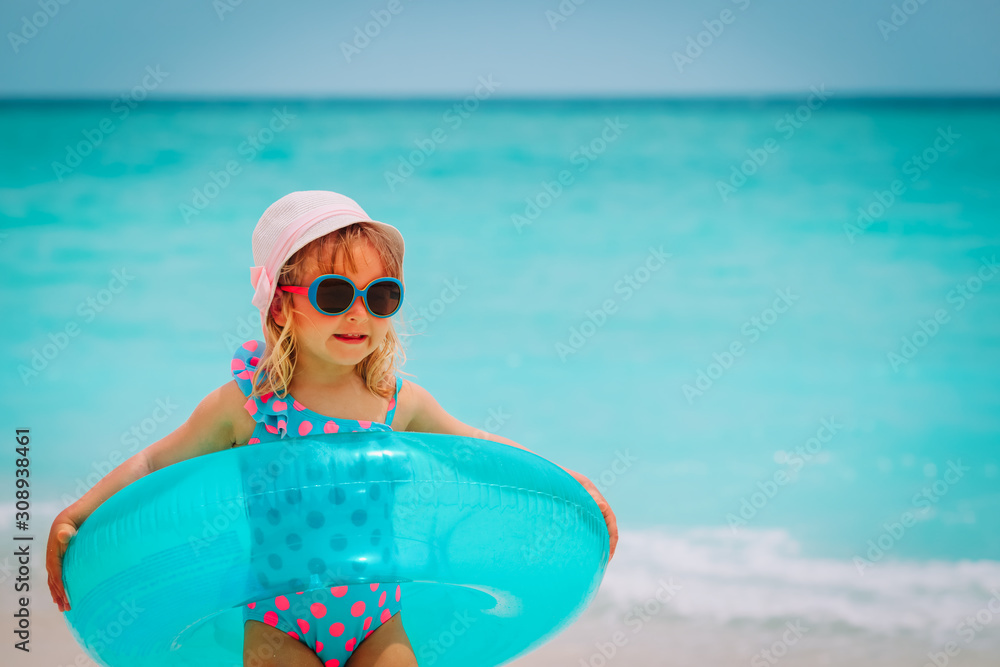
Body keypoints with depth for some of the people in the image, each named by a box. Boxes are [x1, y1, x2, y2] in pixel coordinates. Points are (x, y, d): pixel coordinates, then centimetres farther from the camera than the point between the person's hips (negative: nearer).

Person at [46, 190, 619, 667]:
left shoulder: (399, 402, -4)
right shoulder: (245, 405, -11)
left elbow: (474, 446, 9)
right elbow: (155, 464, -4)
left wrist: (570, 481, 2)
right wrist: (77, 515, -16)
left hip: (374, 618, 2)